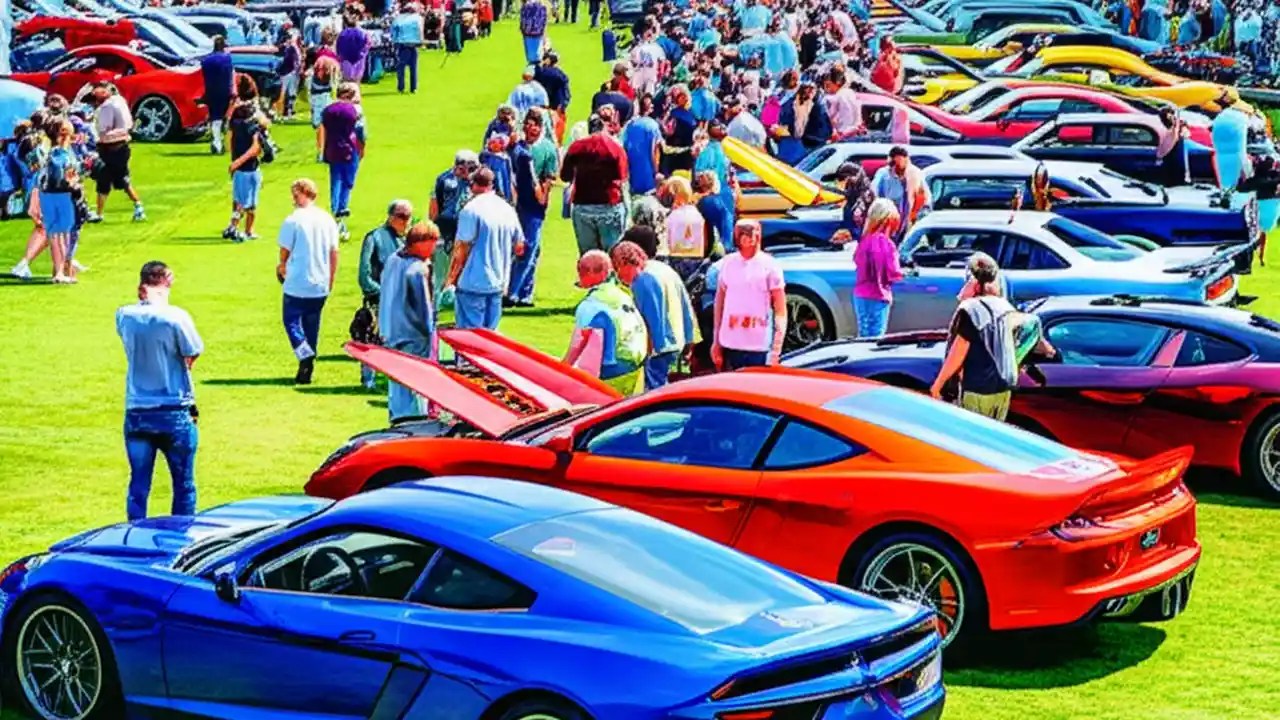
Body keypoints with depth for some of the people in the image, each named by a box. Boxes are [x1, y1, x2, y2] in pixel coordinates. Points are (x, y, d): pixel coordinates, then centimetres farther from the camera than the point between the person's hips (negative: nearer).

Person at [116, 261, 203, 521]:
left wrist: (143, 300, 4)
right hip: (175, 413, -3)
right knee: (183, 485, 8)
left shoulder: (124, 316, -3)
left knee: (138, 487, 8)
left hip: (136, 414, 3)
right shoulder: (175, 317, -14)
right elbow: (191, 356, -6)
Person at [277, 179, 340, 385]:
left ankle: (305, 356, -15)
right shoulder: (327, 219, 3)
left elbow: (285, 250, -5)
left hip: (296, 283, -5)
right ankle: (306, 372, 17)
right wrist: (331, 280, 15)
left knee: (292, 321, 7)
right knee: (311, 325, 14)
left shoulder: (293, 220, -13)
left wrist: (282, 267, 16)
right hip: (320, 285, 5)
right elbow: (334, 252, 6)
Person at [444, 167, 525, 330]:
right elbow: (519, 248, 14)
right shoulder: (508, 209, 8)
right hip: (498, 284, 6)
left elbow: (461, 250, -13)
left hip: (474, 284, -6)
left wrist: (450, 279, -4)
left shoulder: (472, 209, -12)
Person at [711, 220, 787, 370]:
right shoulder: (727, 263, 8)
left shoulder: (769, 265, -2)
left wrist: (776, 349, -11)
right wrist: (716, 342, 12)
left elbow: (780, 311, -3)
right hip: (730, 346, 3)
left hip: (759, 348, -3)